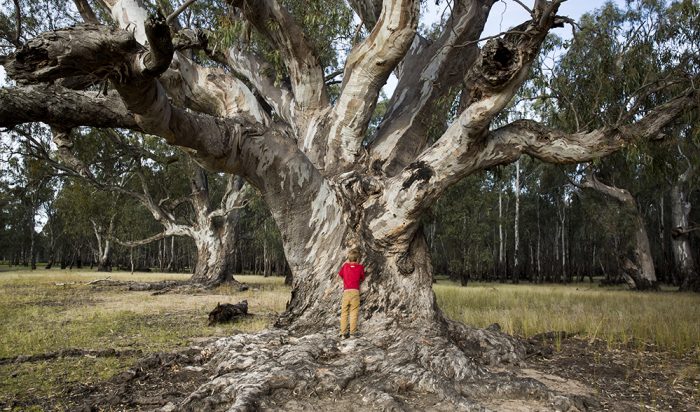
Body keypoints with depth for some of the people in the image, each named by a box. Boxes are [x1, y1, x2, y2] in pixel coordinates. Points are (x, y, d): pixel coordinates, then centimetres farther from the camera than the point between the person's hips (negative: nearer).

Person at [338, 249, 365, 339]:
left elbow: (340, 275, 25)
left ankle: (343, 333, 5)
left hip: (346, 292, 2)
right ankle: (353, 332, 1)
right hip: (355, 292, -2)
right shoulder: (360, 267, 2)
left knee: (344, 313, 6)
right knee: (354, 313, 2)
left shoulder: (345, 266, 8)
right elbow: (362, 279, 14)